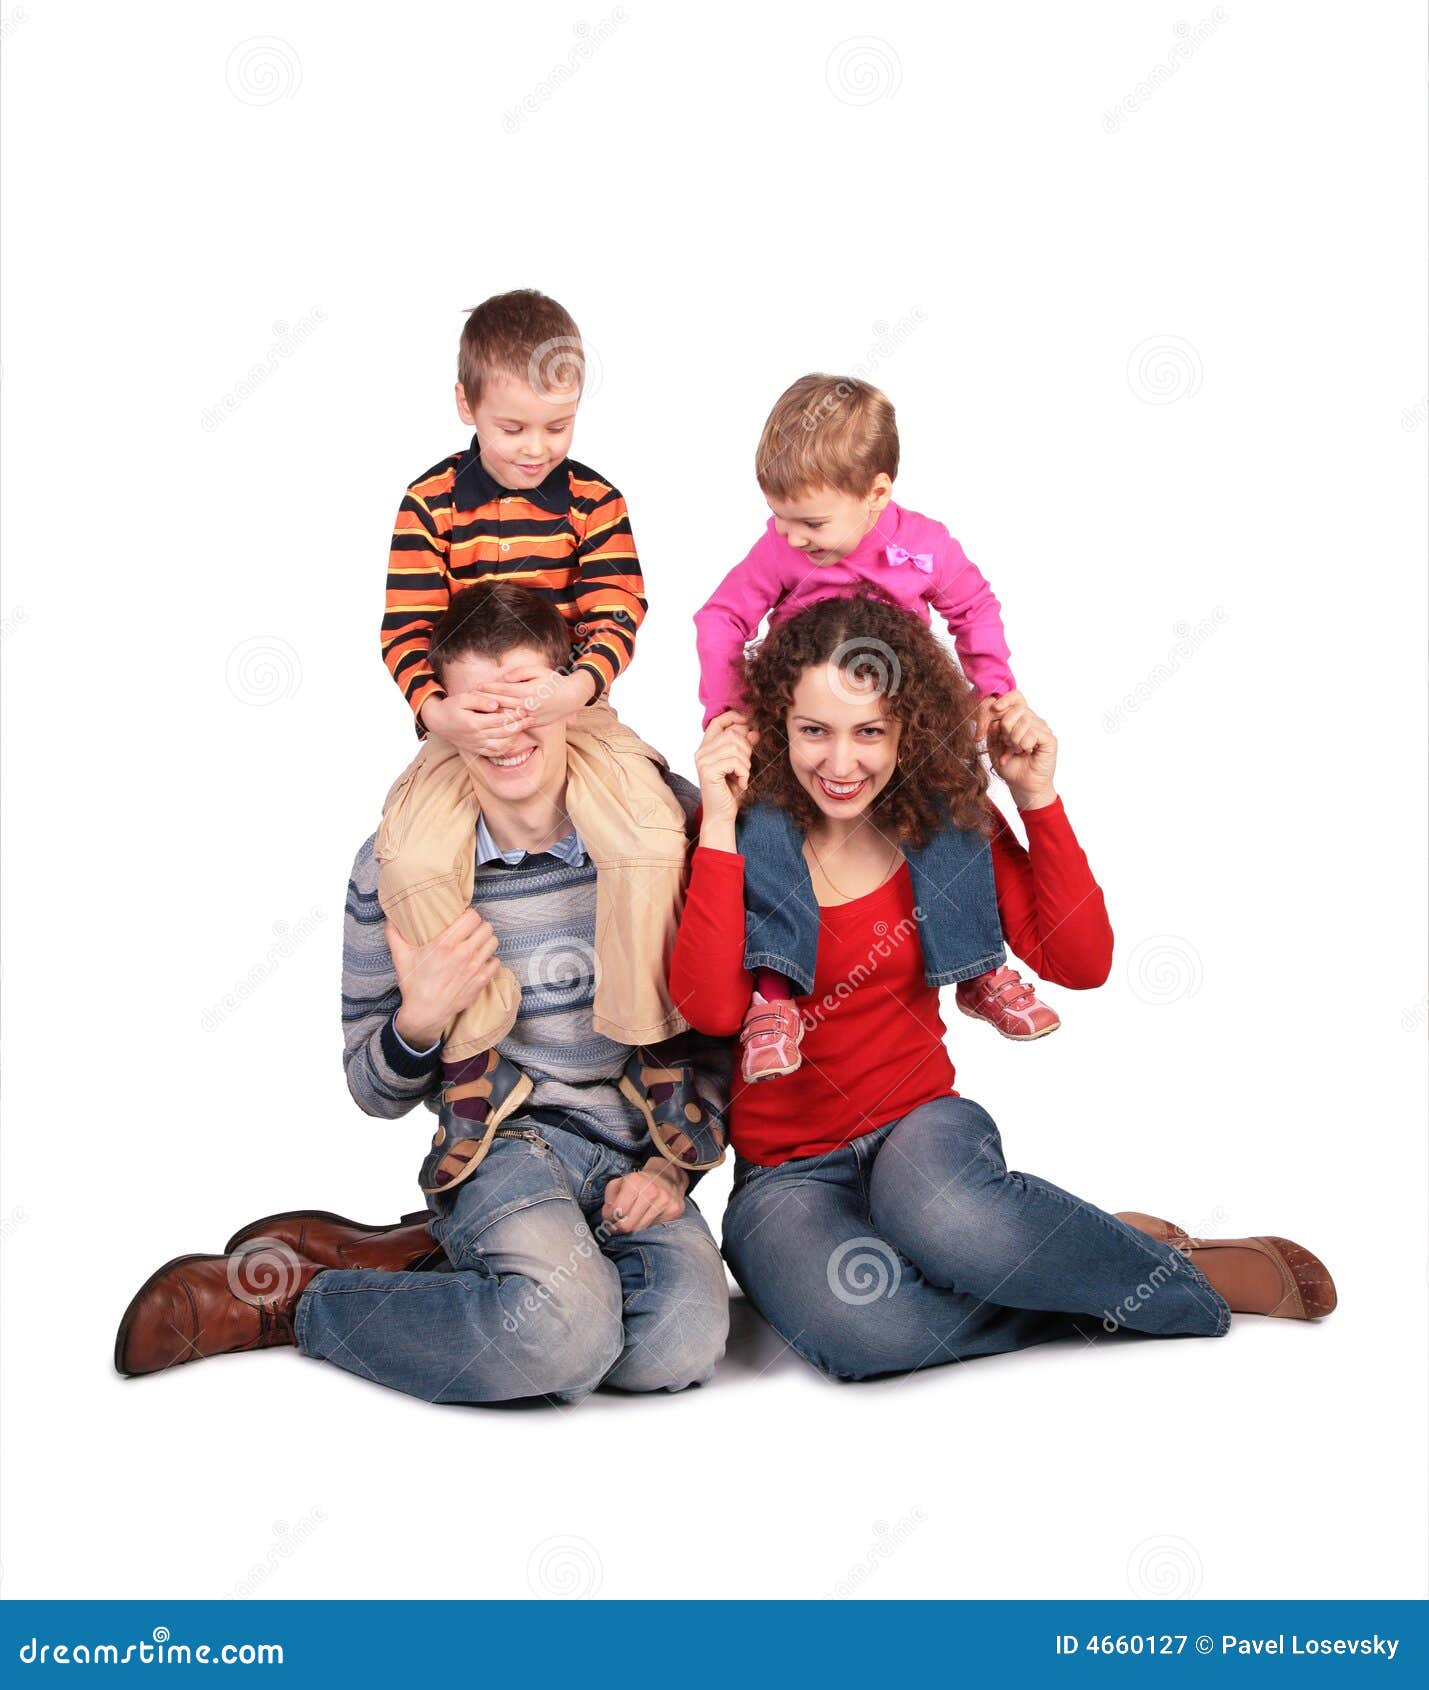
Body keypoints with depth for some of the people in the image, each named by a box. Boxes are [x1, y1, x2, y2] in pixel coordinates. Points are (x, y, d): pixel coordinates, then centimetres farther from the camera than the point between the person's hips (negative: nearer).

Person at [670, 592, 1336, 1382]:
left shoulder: (945, 816, 0)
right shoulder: (747, 833, -7)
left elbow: (1079, 962, -5)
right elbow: (712, 1008, -20)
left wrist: (1038, 799, -11)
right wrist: (719, 827, -22)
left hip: (922, 1127, 1)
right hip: (785, 1170, 0)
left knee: (938, 1207, -40)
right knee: (860, 1328, -35)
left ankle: (1155, 1263, -12)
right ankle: (1187, 1292, -17)